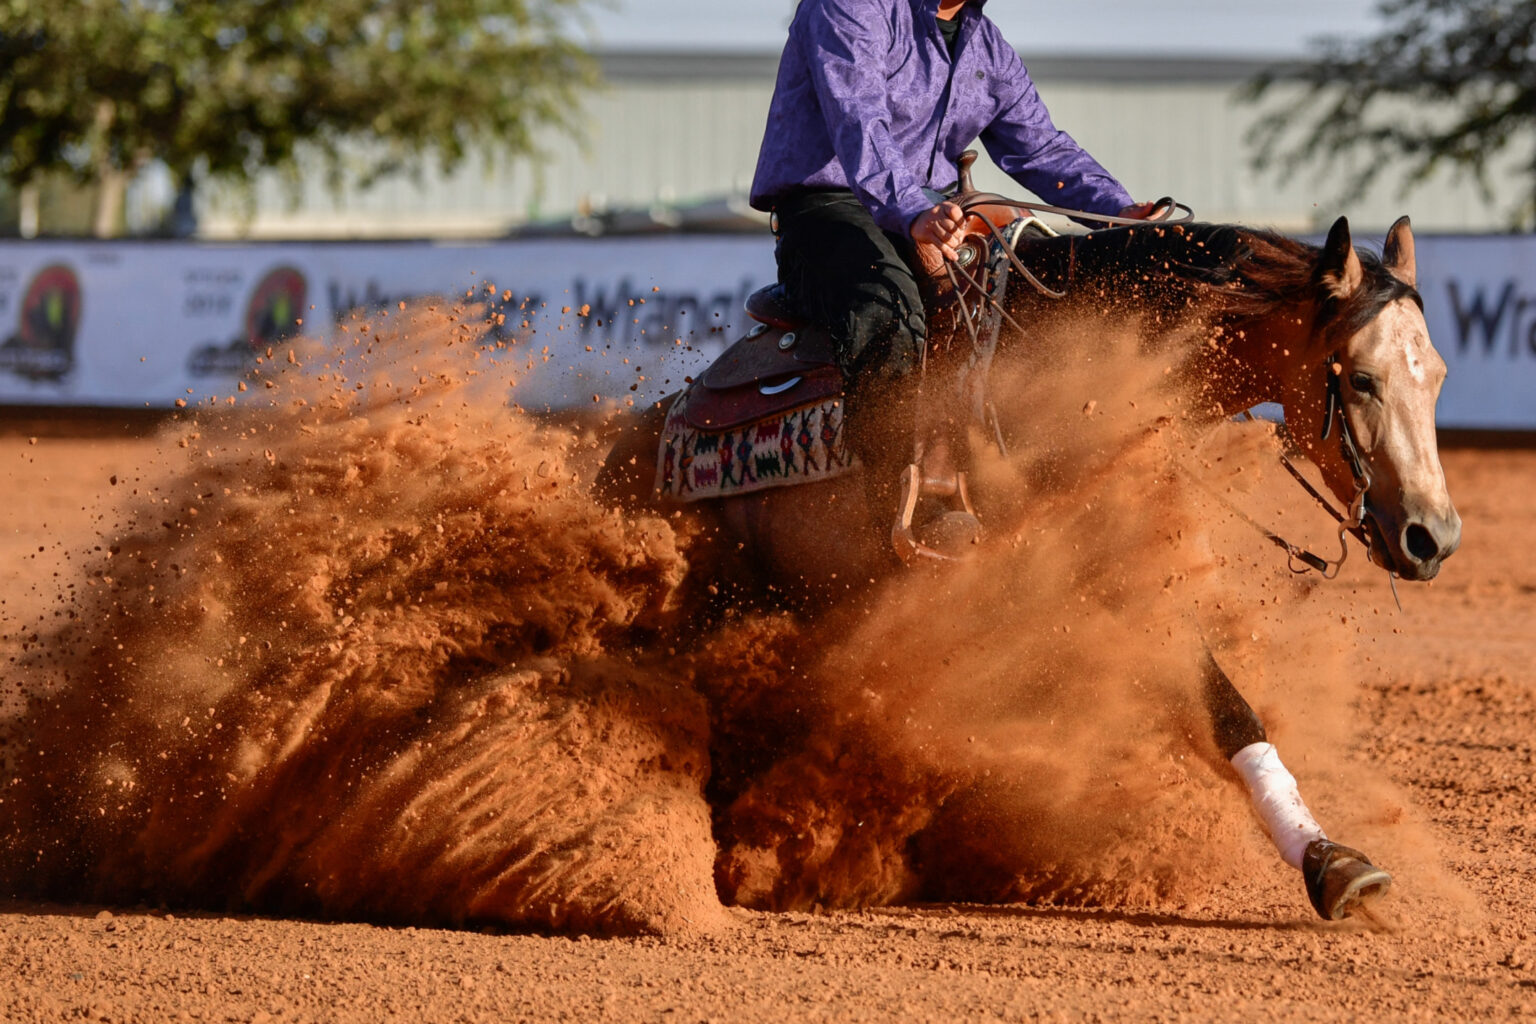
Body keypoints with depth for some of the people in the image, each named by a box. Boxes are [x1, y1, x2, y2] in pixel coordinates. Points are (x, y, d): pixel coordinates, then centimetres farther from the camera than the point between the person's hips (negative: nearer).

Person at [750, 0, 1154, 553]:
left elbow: (1042, 149, 16)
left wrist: (1122, 213, -2)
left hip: (934, 213, 9)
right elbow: (859, 124, -25)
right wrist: (914, 215, -42)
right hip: (828, 204, -9)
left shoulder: (986, 47, 16)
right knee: (891, 313, -38)